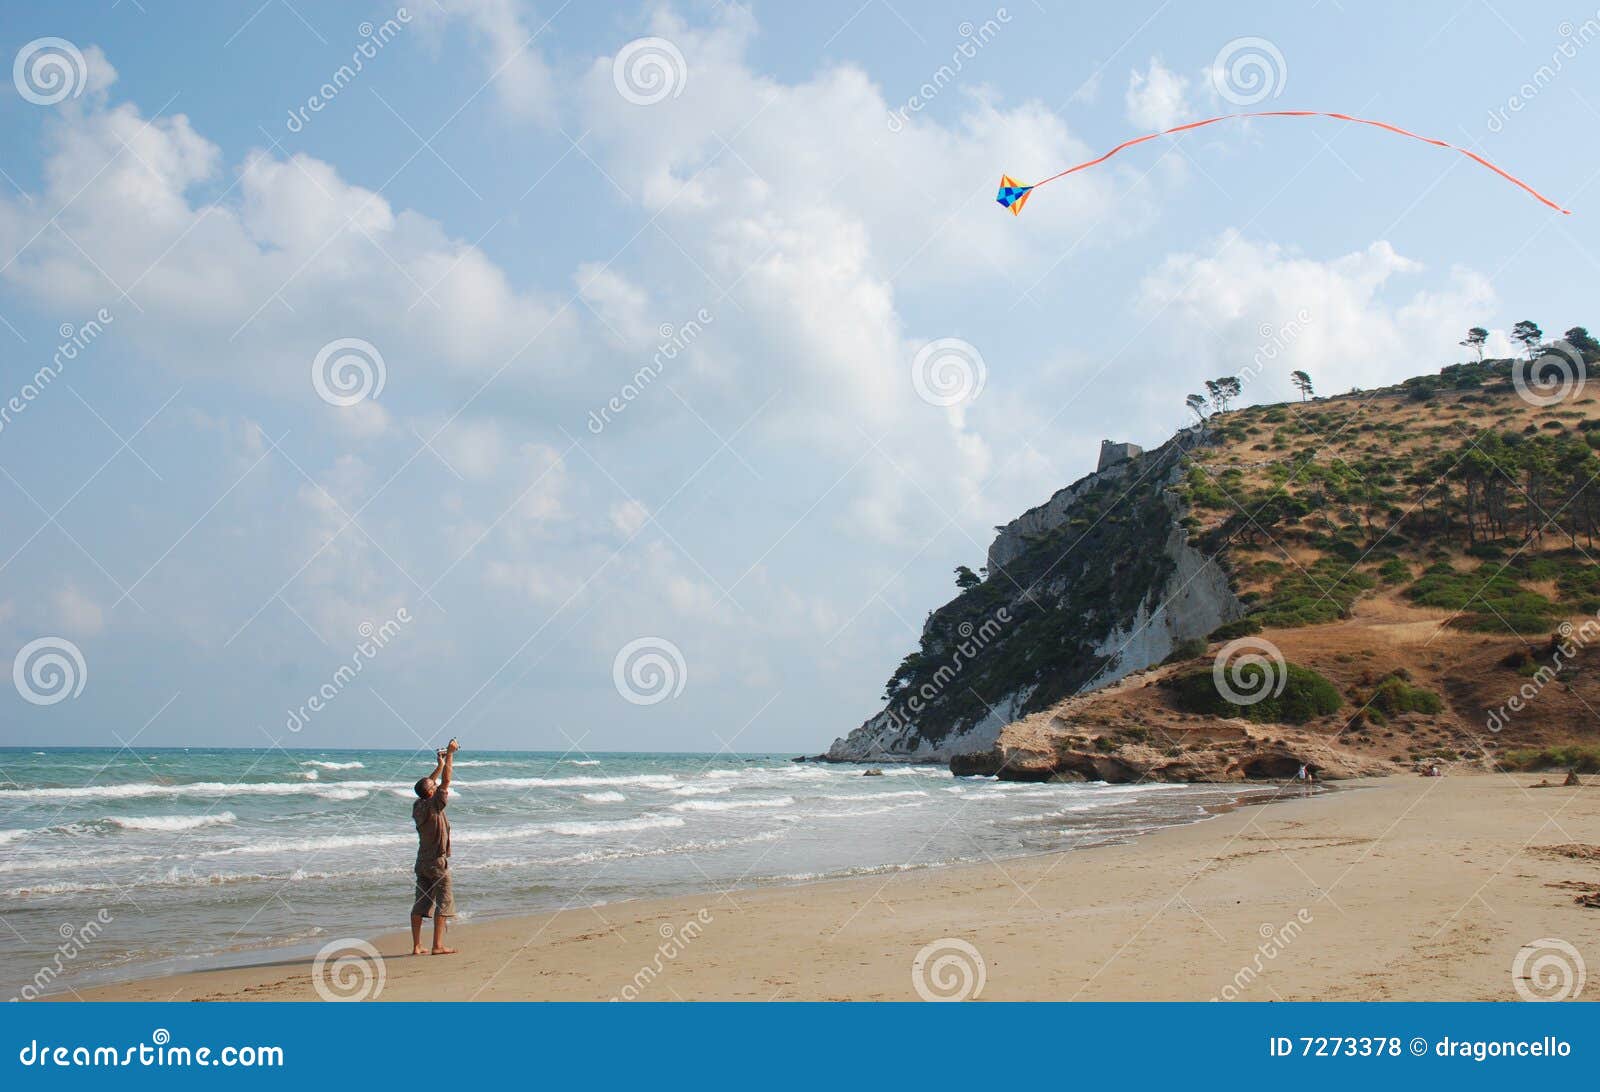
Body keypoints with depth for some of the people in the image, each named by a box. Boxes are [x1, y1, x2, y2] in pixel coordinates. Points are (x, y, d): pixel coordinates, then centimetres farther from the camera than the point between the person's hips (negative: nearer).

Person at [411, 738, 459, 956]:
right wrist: (450, 754, -12)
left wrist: (440, 764, 25)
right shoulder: (434, 805, -15)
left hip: (422, 861, 7)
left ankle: (417, 946, 7)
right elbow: (446, 781, -17)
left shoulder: (418, 806, 5)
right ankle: (438, 946, -4)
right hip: (437, 861, -7)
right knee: (443, 902, -2)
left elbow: (430, 782, 19)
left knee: (421, 903, 7)